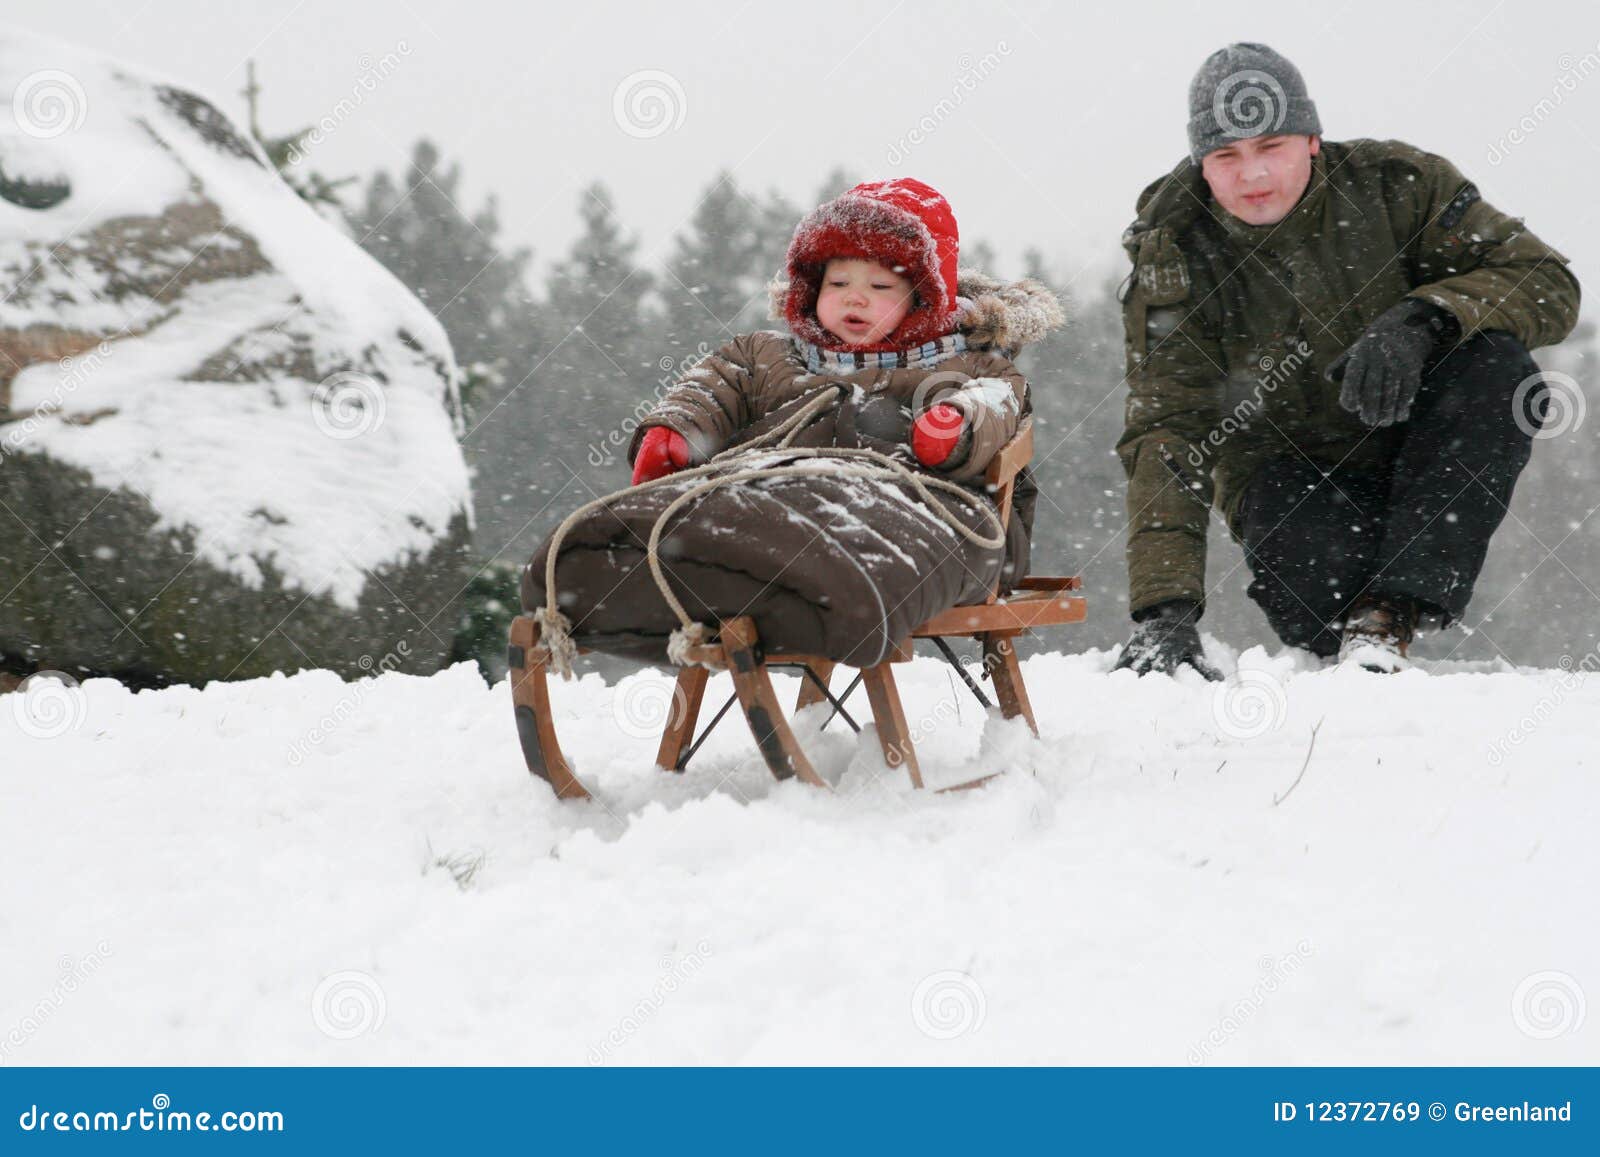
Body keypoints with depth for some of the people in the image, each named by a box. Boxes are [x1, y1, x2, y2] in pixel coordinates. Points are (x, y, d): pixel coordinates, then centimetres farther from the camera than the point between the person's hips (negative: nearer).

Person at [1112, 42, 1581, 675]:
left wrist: (1421, 320, -32)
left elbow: (1549, 284, -13)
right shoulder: (1173, 262, -12)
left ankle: (1391, 611, -28)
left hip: (1411, 453, 2)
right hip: (1288, 472, -2)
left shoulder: (1395, 184, -12)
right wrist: (1163, 609, -32)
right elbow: (1166, 434, -19)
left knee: (1494, 363, -29)